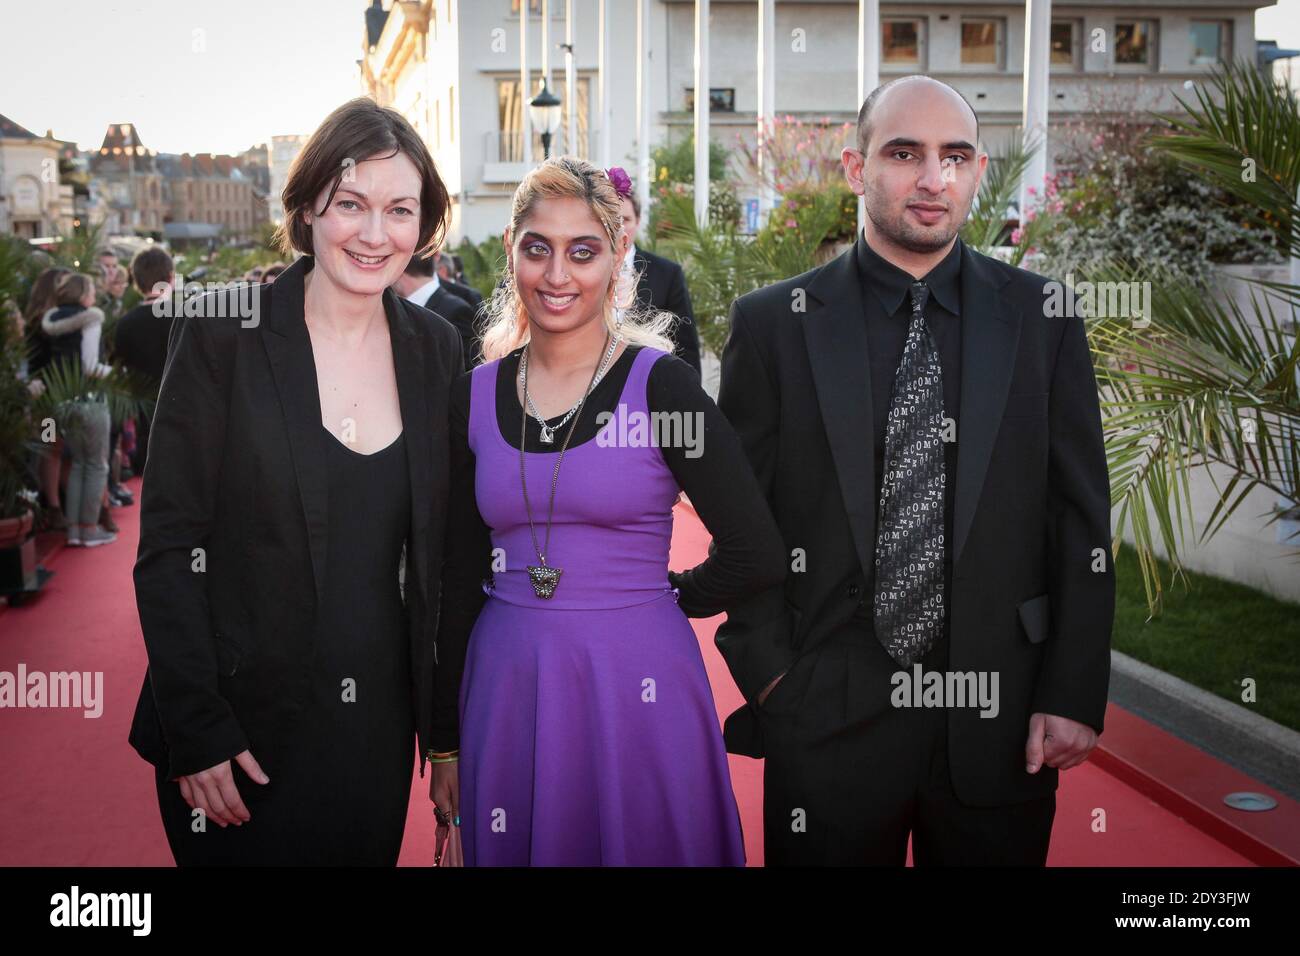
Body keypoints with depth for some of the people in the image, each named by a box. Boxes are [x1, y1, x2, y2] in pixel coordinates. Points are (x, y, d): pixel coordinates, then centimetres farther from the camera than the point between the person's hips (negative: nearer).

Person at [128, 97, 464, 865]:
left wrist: (446, 720, 7)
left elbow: (438, 551, 8)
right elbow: (168, 547, -10)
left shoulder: (436, 350, 2)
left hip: (378, 729, 4)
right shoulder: (225, 333, -10)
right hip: (240, 723, -3)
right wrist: (197, 731, -13)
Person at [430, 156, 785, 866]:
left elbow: (756, 556, -9)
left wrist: (663, 599, 4)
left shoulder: (661, 385, -7)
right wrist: (446, 739, 9)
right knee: (513, 852, 14)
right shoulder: (475, 397, 4)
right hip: (506, 692, 3)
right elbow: (460, 578, 8)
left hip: (637, 688, -3)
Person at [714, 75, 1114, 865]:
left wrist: (1073, 695, -2)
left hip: (1001, 715, 1)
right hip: (826, 712, -1)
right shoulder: (774, 325, -1)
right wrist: (769, 674, -5)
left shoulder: (1042, 318, 2)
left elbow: (1082, 522, 2)